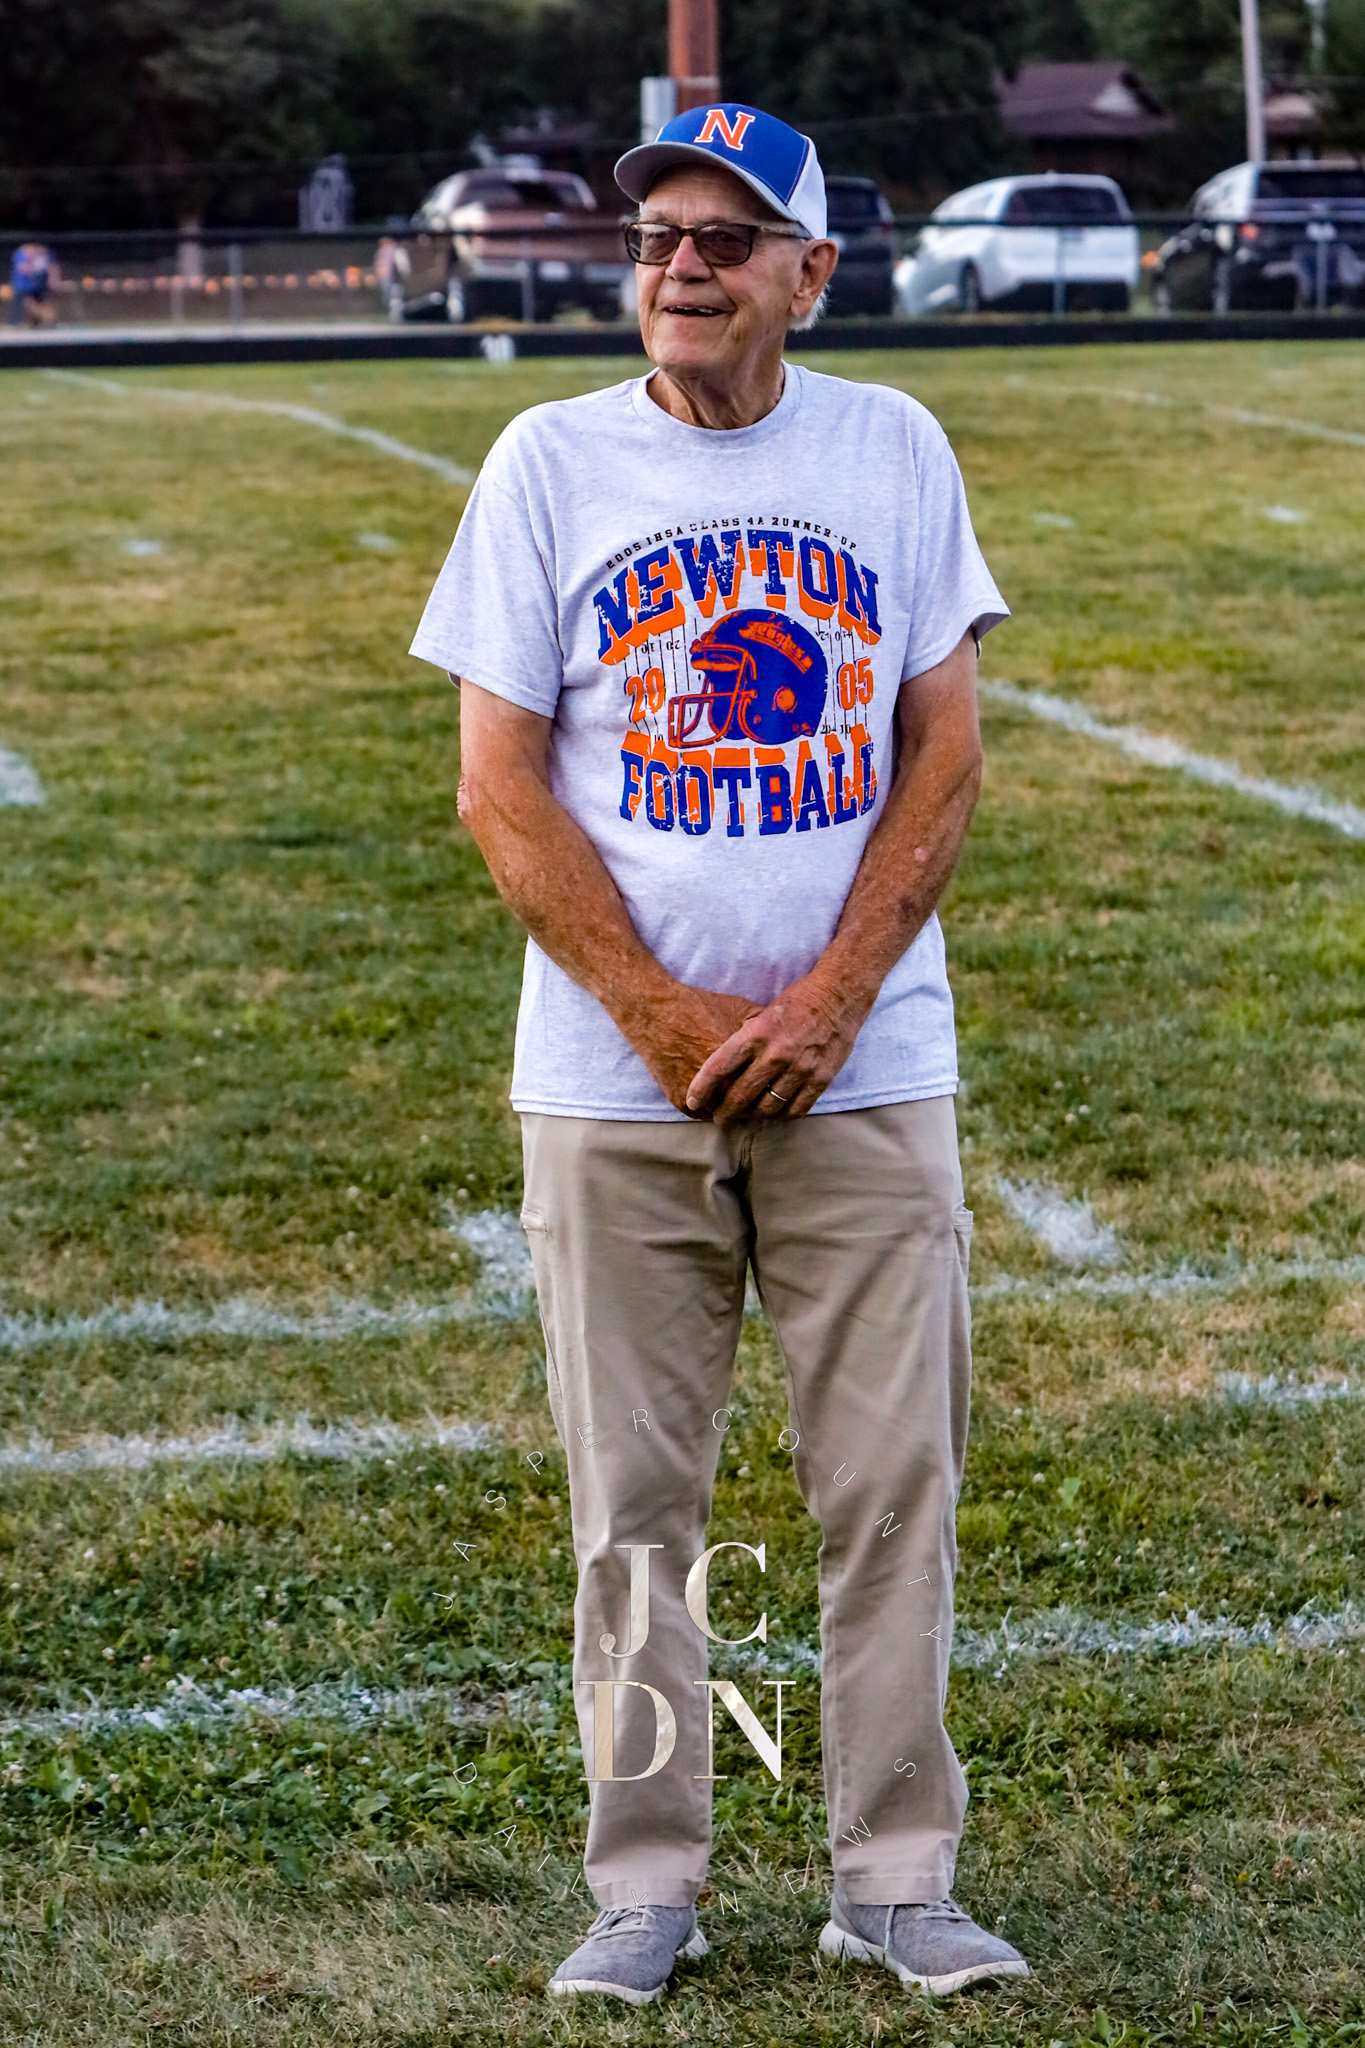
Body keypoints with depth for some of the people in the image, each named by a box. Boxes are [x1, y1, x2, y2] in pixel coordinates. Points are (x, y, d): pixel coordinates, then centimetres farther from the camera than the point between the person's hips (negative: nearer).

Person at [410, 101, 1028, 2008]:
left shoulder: (893, 451, 6)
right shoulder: (550, 462, 2)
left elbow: (945, 759, 3)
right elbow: (502, 791, -1)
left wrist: (824, 1004, -9)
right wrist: (665, 1019, -10)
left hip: (865, 1072, 1)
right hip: (612, 1085, -1)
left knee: (894, 1481, 1)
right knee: (634, 1494, 3)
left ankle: (895, 1880, 11)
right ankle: (646, 1883, 13)